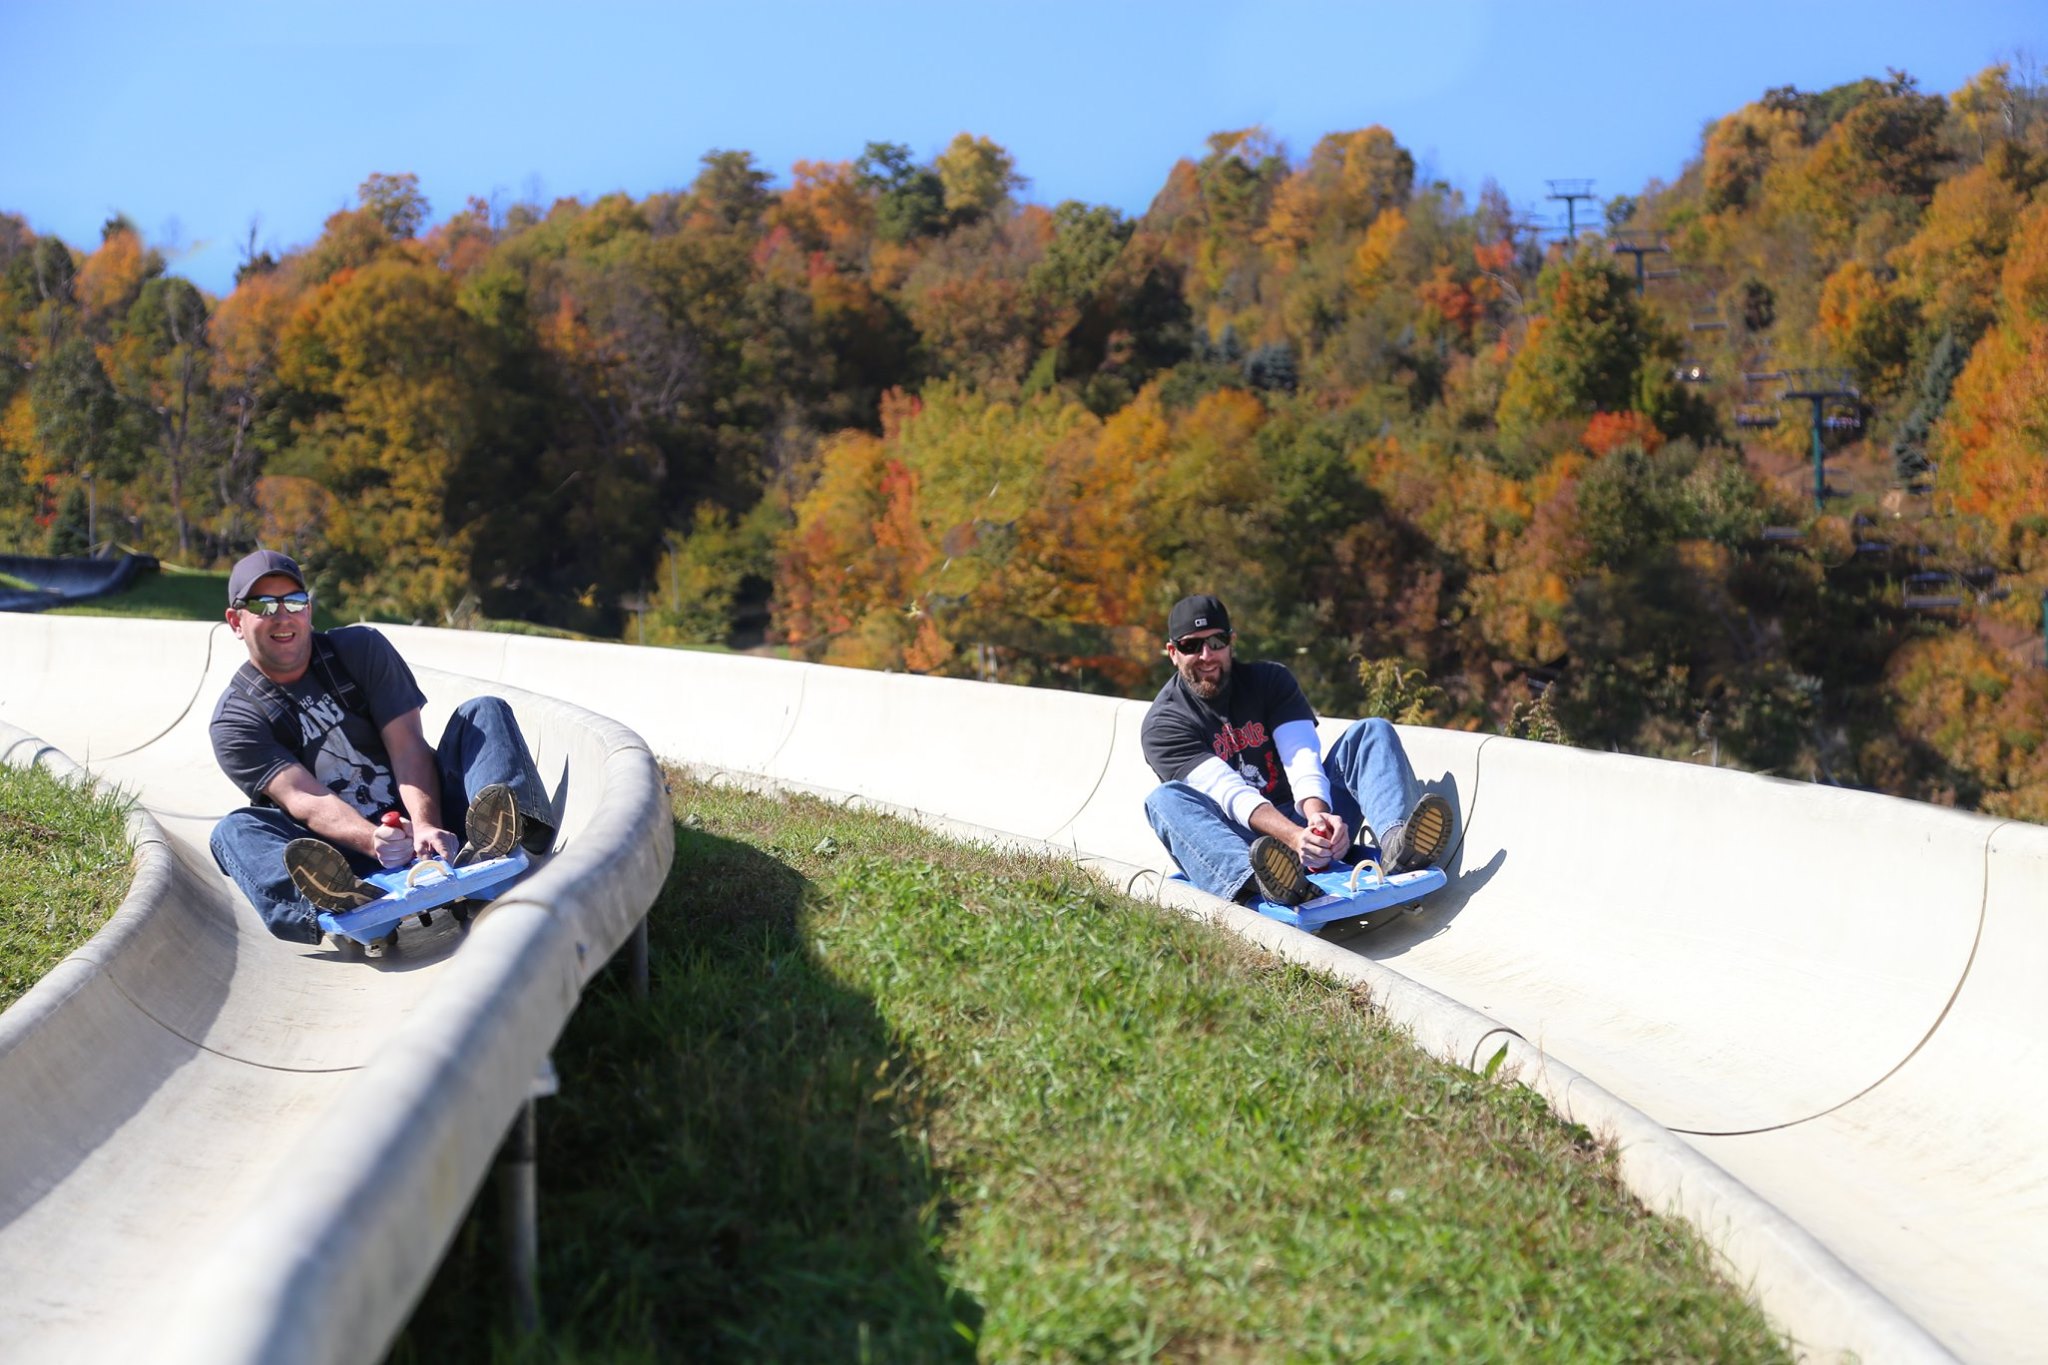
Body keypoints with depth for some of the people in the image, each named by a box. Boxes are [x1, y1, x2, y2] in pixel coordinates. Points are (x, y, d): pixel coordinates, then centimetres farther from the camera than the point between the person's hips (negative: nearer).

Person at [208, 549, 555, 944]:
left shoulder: (360, 648, 5)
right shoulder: (236, 719, -1)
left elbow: (408, 748, -6)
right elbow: (303, 800, -16)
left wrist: (426, 826, -26)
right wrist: (373, 841, -36)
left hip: (420, 823, 2)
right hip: (351, 859, -2)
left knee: (483, 712, -13)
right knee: (234, 830, -25)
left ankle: (492, 837, -45)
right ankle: (330, 905, -59)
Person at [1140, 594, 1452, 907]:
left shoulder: (1270, 680, 9)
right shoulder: (1164, 724, -3)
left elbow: (1302, 756, -8)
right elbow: (1227, 792, -18)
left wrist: (1316, 814, -31)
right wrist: (1293, 836, -35)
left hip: (1302, 823, 3)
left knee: (1372, 733, -11)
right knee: (1166, 800, -32)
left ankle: (1396, 844, -42)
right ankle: (1255, 881, -62)